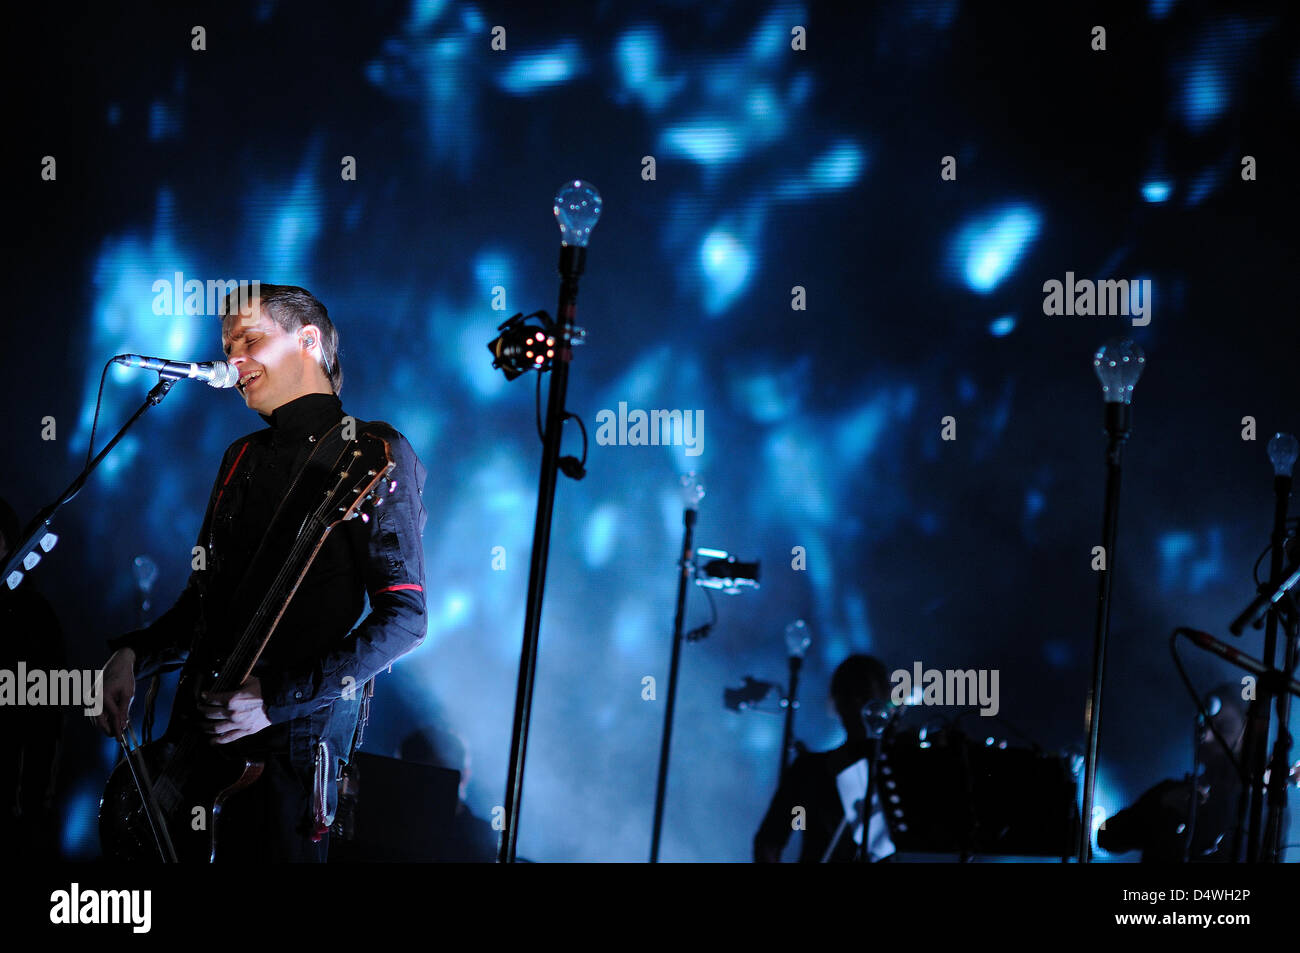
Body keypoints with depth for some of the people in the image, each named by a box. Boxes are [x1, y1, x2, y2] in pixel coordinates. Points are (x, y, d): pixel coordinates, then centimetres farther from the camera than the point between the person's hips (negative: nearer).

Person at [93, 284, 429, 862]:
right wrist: (132, 655, 3)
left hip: (295, 733, -7)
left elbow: (405, 618, -13)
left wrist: (279, 700, -20)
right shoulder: (243, 458, 17)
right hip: (206, 725, 7)